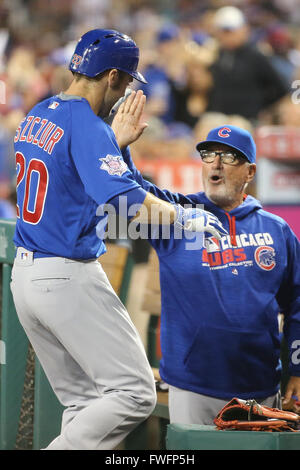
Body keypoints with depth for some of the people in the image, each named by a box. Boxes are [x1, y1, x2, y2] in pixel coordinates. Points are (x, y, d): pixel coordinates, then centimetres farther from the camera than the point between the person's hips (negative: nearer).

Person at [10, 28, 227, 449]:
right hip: (69, 278, -10)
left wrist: (119, 142, 27)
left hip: (26, 274, 10)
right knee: (135, 393, -8)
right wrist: (187, 217, -11)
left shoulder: (37, 116, 11)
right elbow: (132, 203, -25)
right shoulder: (87, 126, -16)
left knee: (85, 403, 14)